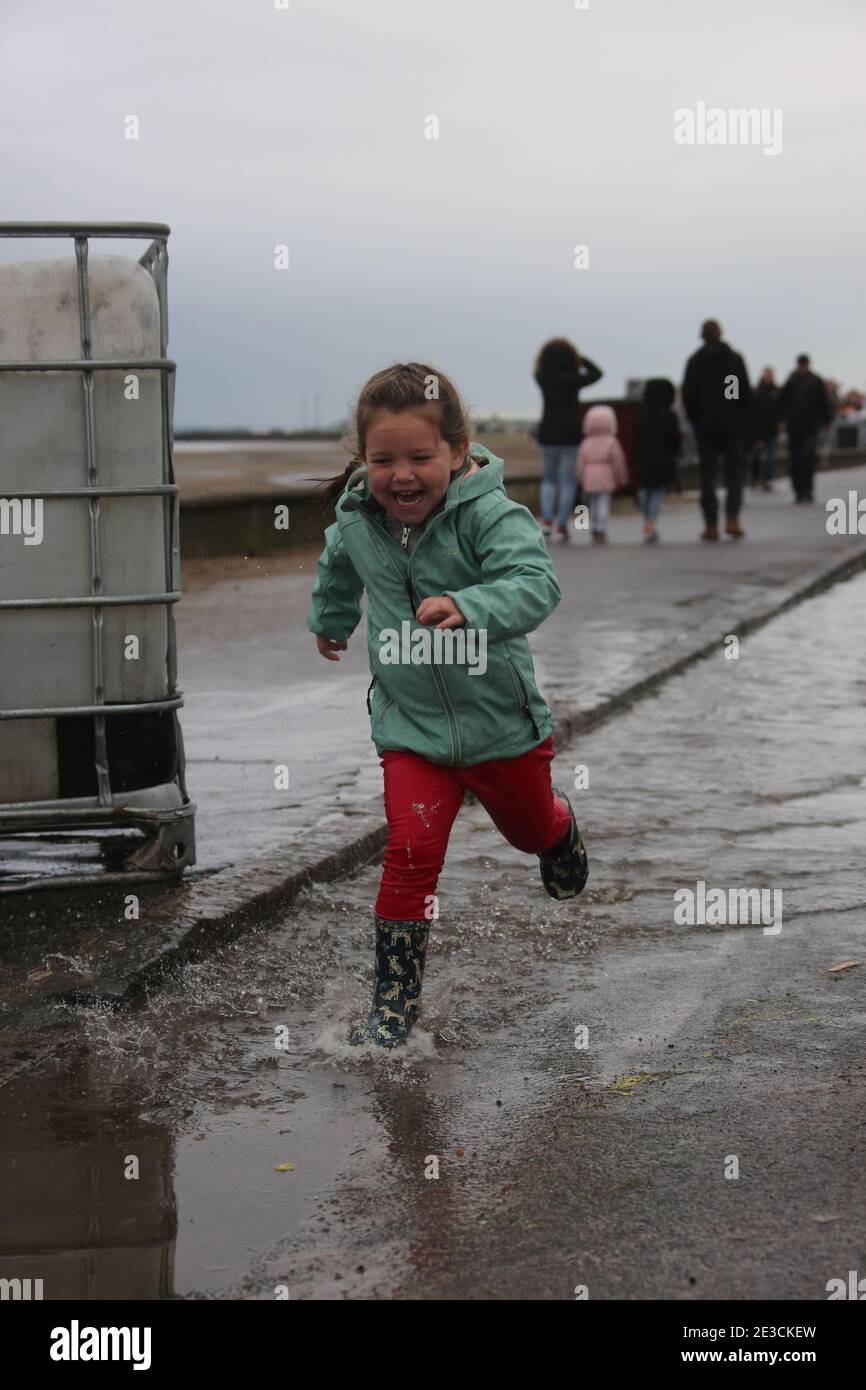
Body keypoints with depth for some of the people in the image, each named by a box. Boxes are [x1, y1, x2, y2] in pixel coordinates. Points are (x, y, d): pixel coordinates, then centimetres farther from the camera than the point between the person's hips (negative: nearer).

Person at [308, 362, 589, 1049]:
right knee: (411, 849, -13)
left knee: (530, 827, 24)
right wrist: (329, 621, 36)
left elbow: (536, 585, -40)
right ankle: (395, 998, -1)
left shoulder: (490, 515, -24)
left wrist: (468, 609, -58)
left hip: (501, 719, -1)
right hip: (410, 725, 2)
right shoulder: (356, 521, -9)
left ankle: (558, 825, 63)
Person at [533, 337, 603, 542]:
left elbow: (539, 369, 21)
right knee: (568, 481, 4)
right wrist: (581, 359, 16)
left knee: (548, 479, 15)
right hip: (571, 435, -3)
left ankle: (546, 519, -3)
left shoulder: (543, 379, -4)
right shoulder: (573, 380, -11)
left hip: (548, 435, 3)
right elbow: (596, 373, 7)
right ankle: (562, 525, 0)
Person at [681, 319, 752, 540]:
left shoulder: (694, 361, 0)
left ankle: (711, 525, 0)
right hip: (732, 426, 0)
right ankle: (732, 518, -8)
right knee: (734, 470, 8)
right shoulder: (735, 359, -1)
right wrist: (743, 421, 8)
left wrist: (696, 421, 9)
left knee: (707, 474, 3)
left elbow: (688, 395, -1)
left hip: (705, 427, 0)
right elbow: (746, 394, -1)